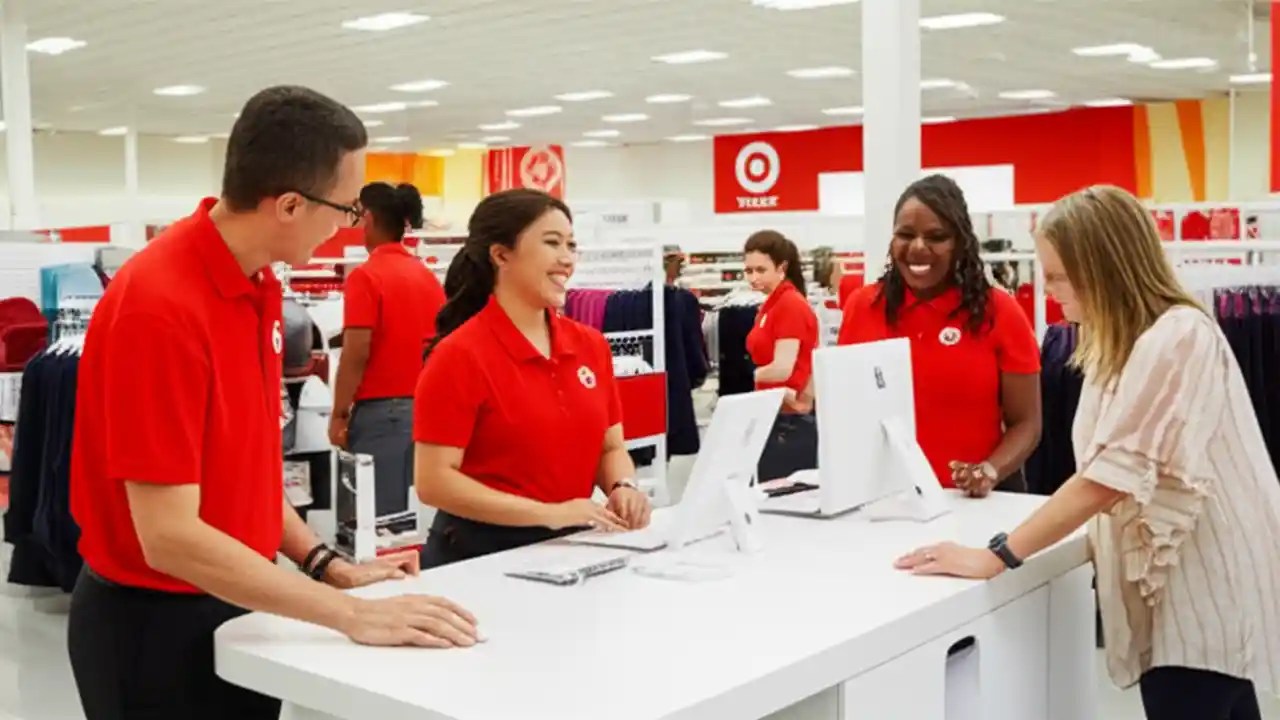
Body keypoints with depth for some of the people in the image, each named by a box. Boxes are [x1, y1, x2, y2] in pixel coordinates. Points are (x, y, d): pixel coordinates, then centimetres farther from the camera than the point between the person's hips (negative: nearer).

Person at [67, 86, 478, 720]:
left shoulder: (258, 282, 1)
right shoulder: (160, 306, -25)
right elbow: (169, 536, -27)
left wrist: (323, 564, 2)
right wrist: (351, 615, -26)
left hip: (236, 607, 8)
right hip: (157, 624, -8)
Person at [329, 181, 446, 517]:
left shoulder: (366, 276, -10)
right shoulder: (429, 277, 9)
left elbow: (357, 353, -15)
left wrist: (339, 414, -6)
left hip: (381, 412, -7)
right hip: (427, 409, 7)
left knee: (381, 517, -3)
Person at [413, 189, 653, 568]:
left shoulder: (591, 345, 7)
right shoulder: (461, 355, -11)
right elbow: (434, 482, -14)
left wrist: (623, 488, -6)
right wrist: (549, 513, -19)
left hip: (572, 546, 5)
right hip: (483, 553, -5)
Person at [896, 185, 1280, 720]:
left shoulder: (1177, 339, -20)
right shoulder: (1124, 342, 12)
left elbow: (1115, 475, -26)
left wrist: (997, 557, -26)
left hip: (1206, 590, -9)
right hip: (1175, 585, 9)